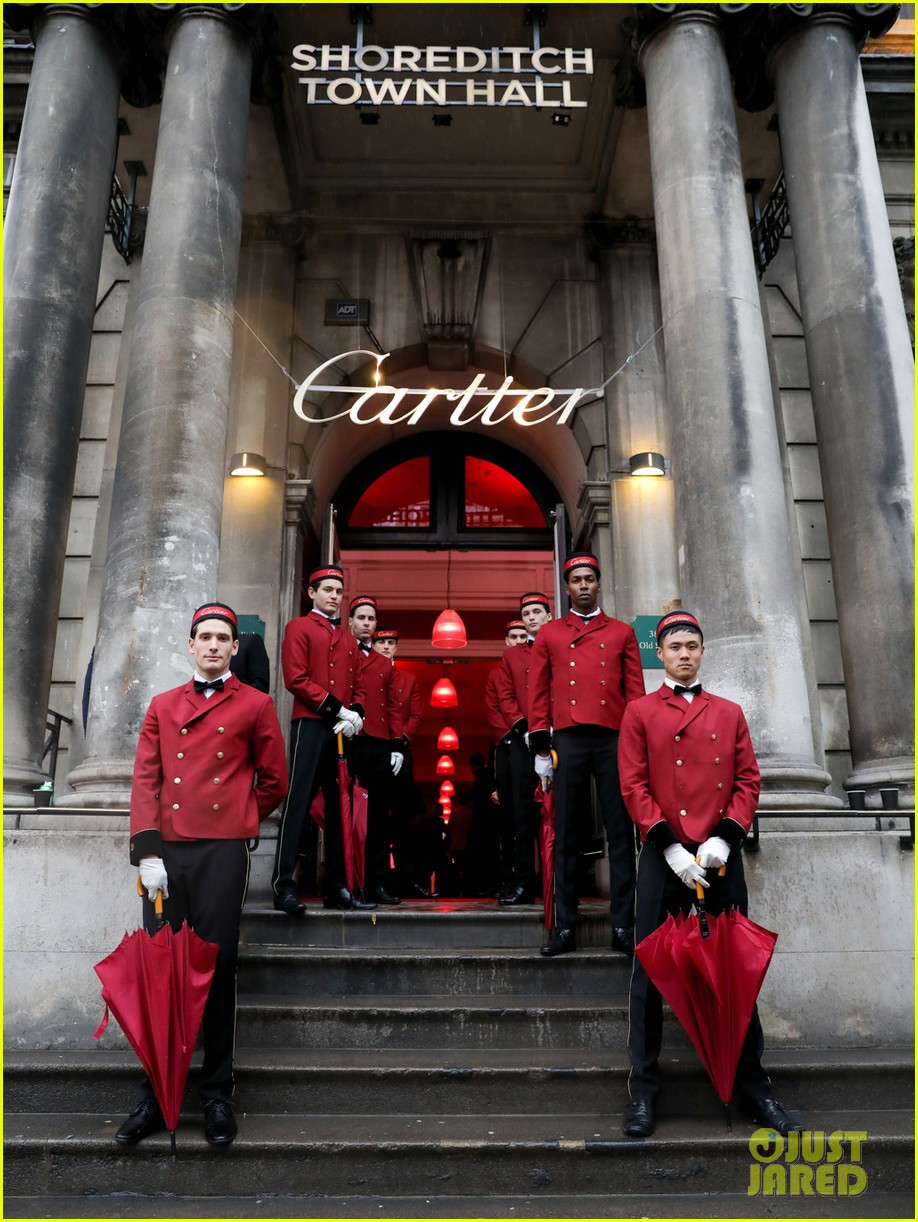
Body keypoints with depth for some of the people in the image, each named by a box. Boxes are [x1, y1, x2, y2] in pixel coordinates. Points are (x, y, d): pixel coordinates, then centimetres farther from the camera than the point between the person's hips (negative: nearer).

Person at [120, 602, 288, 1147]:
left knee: (218, 968, 2)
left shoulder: (255, 705, 5)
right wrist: (147, 849, -5)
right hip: (166, 851, 3)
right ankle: (156, 1097, 20)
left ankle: (218, 1096, 16)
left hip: (223, 851, -2)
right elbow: (145, 779, 5)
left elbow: (274, 782, 10)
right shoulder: (163, 706, 13)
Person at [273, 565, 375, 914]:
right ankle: (283, 885, -6)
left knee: (339, 807, 7)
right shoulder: (299, 628, 2)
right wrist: (337, 709, -14)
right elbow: (296, 679, -10)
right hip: (310, 726, -6)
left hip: (343, 730, 6)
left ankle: (336, 887, 13)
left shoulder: (348, 639, 20)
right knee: (298, 803, -9)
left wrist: (355, 714, -4)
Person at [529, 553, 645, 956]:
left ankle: (623, 926, 10)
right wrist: (541, 748, 2)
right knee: (566, 834, 3)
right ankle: (565, 927, 11)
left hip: (614, 740, 0)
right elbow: (538, 693, 9)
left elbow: (635, 691, 9)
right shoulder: (549, 634, 12)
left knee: (620, 832, 2)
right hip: (568, 741, 0)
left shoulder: (622, 632, 12)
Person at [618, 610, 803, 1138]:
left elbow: (748, 781, 6)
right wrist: (669, 845, -11)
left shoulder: (730, 713, 11)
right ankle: (644, 1090, 15)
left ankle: (753, 1085, 26)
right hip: (663, 858, -2)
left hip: (722, 858, 2)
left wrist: (725, 837, -9)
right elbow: (634, 785, -3)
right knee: (650, 972, 3)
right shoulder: (641, 712, 3)